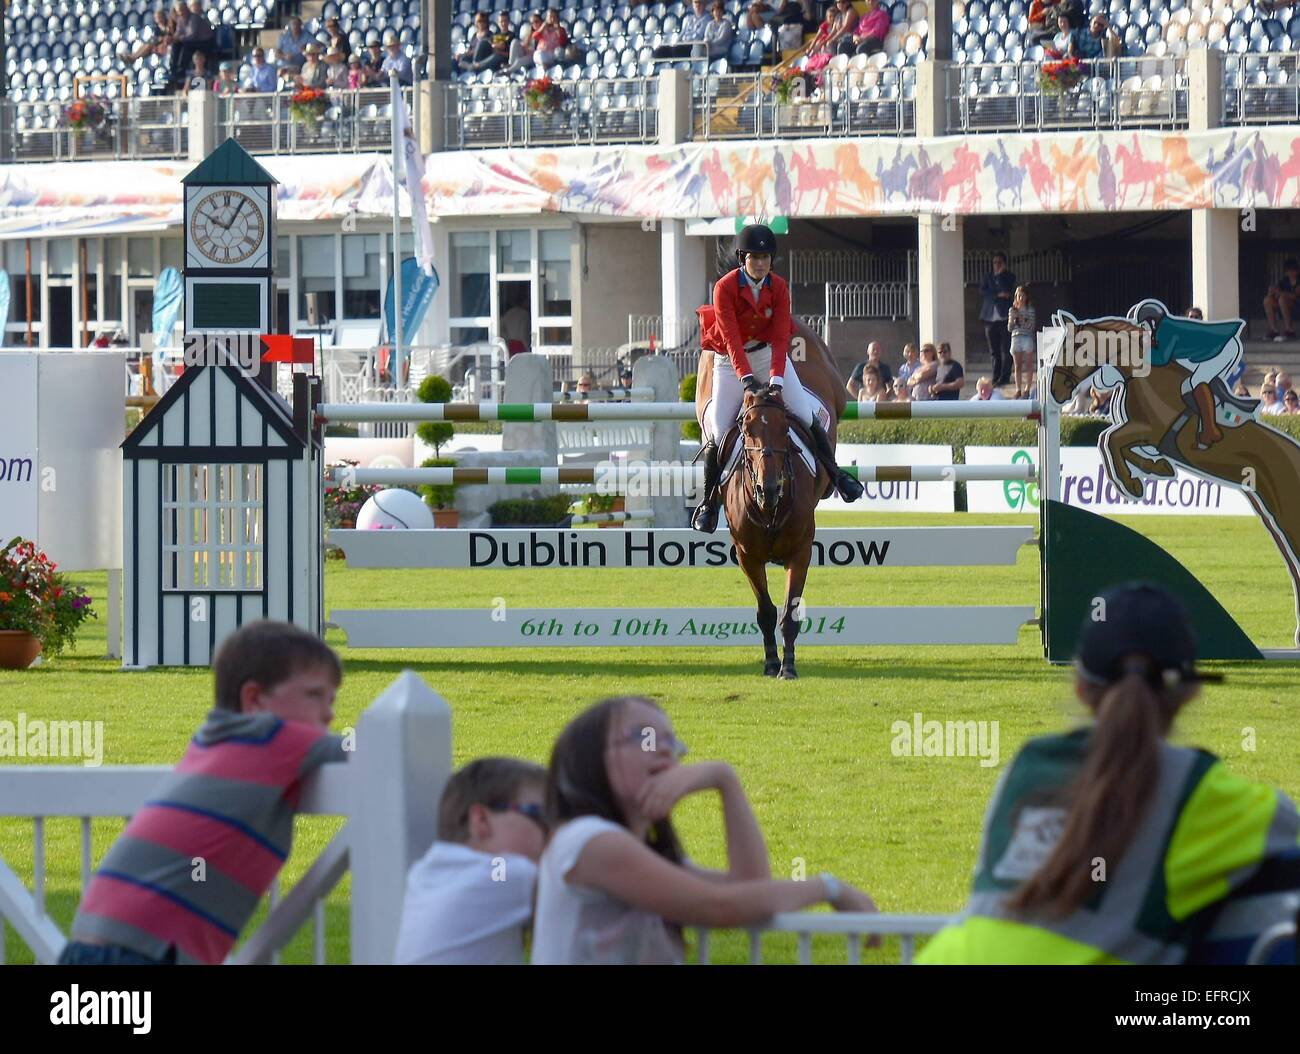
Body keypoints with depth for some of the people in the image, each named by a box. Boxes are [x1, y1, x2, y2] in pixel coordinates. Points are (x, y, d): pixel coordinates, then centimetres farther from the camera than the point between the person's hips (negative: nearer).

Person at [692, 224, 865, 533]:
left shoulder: (778, 288, -11)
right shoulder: (725, 288, -19)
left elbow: (780, 338, -18)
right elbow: (731, 338, -26)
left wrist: (777, 380, -31)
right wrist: (747, 379, -39)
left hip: (769, 354, 2)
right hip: (731, 360, -2)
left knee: (805, 414, -10)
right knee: (717, 432, -10)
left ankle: (835, 473, 10)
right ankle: (709, 502, 6)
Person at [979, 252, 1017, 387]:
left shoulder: (1009, 277, 5)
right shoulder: (988, 277, 14)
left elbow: (1006, 290, -11)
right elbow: (983, 291, 0)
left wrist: (999, 275, -8)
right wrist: (998, 295, -9)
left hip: (1004, 316, -3)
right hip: (990, 317, 3)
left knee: (1005, 349, -7)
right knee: (994, 350, 5)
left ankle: (1004, 376, -5)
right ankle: (996, 376, 10)